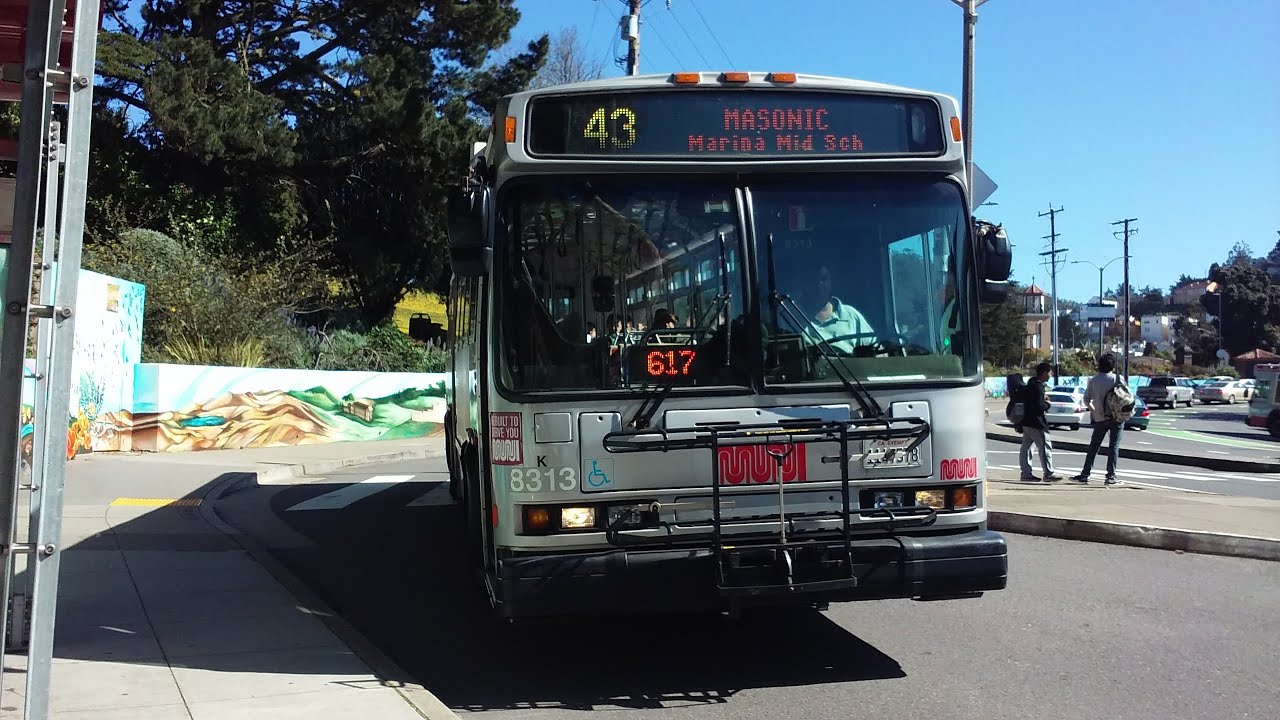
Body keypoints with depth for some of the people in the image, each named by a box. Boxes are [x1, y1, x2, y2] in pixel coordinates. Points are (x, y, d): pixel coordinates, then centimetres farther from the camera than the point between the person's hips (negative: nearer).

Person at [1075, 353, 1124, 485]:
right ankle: (1111, 476, 1)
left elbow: (1086, 399, 2)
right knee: (1114, 446, 3)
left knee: (1093, 447, 9)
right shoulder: (1117, 378, -6)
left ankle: (1085, 474, 9)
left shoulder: (1093, 380, 0)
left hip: (1100, 418, 2)